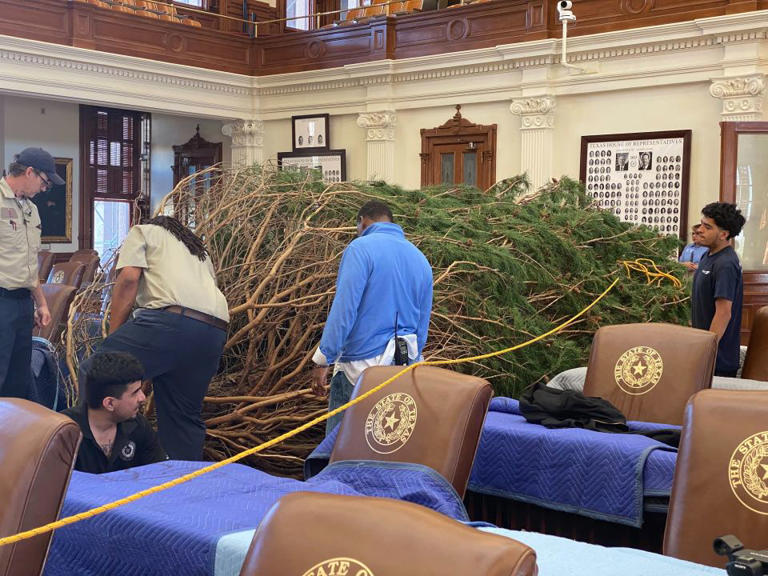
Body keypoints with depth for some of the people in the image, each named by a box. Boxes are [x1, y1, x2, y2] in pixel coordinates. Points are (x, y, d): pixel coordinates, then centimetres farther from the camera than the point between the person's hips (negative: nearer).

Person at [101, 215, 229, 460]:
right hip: (215, 331, 7)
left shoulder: (142, 232, 22)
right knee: (185, 414, 14)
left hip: (170, 319, -7)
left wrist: (113, 336, 4)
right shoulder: (199, 250, 40)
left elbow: (128, 278, 4)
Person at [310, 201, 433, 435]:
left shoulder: (361, 248, -7)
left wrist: (322, 361, -13)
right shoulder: (421, 260, 14)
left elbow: (343, 308, -16)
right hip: (404, 366, 7)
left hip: (362, 365, -7)